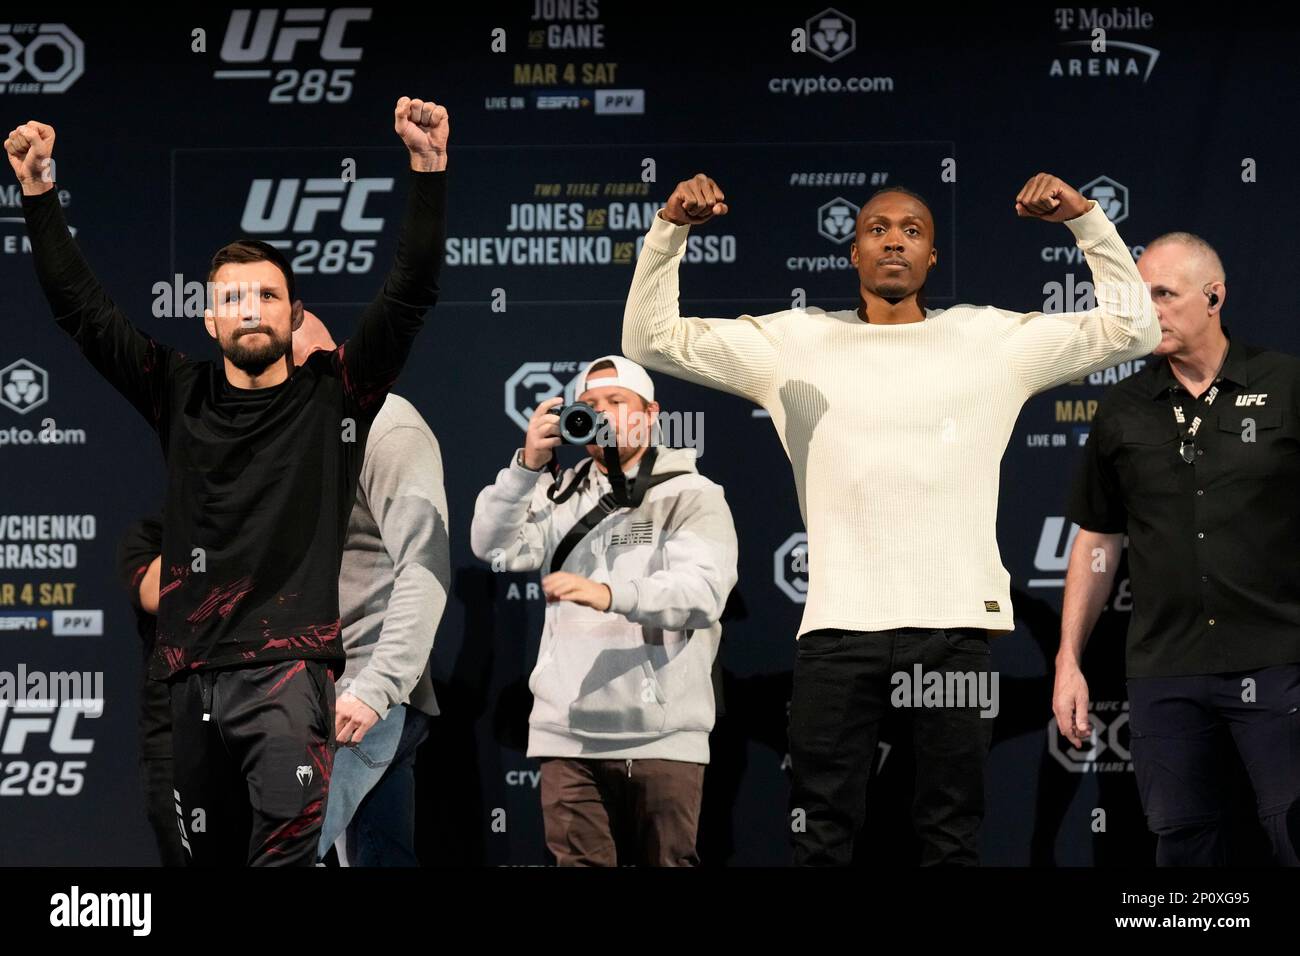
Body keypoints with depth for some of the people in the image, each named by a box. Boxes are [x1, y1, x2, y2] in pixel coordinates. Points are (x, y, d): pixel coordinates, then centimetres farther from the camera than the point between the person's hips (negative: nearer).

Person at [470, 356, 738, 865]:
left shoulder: (692, 495, 3)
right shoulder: (561, 494, 16)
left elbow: (703, 592, -14)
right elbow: (494, 548, 1)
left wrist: (610, 594, -31)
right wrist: (529, 465, -13)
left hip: (662, 736, -3)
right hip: (569, 733, 3)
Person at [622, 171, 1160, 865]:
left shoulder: (992, 339, 11)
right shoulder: (796, 341, 12)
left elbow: (1132, 327, 9)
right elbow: (651, 339, 12)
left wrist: (1086, 219, -1)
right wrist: (671, 229, 0)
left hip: (954, 623, 0)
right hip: (837, 623, 0)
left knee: (953, 837, 4)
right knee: (820, 838, 1)